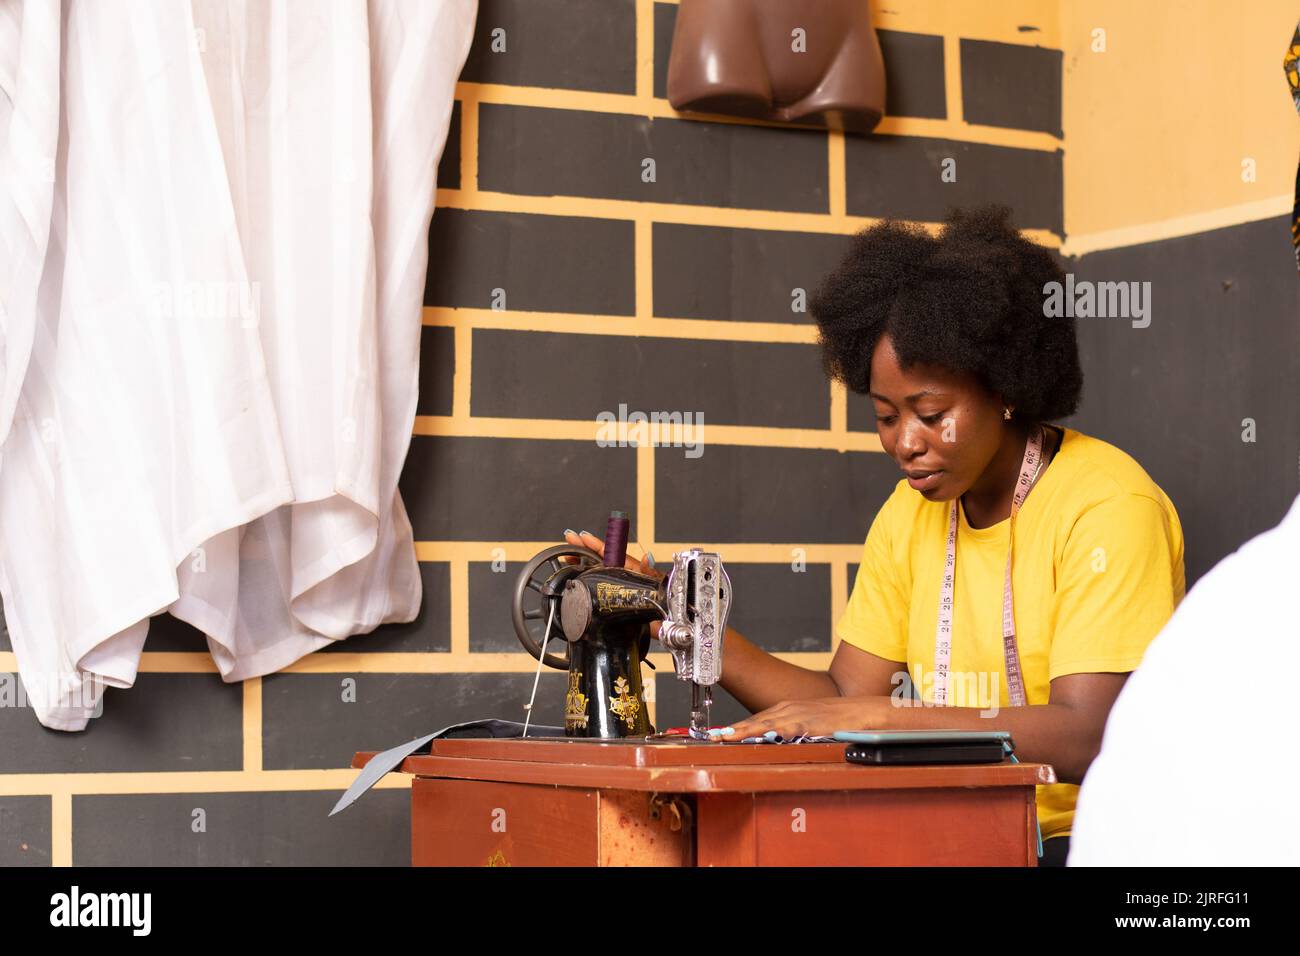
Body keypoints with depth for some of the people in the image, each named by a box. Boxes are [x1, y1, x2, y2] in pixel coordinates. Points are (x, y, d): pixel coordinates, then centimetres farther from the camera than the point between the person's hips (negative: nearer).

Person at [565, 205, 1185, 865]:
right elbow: (846, 695, 6)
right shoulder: (911, 512, 10)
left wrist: (880, 715, -25)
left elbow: (1090, 738, -21)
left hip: (1090, 842, -5)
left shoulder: (1106, 504, -12)